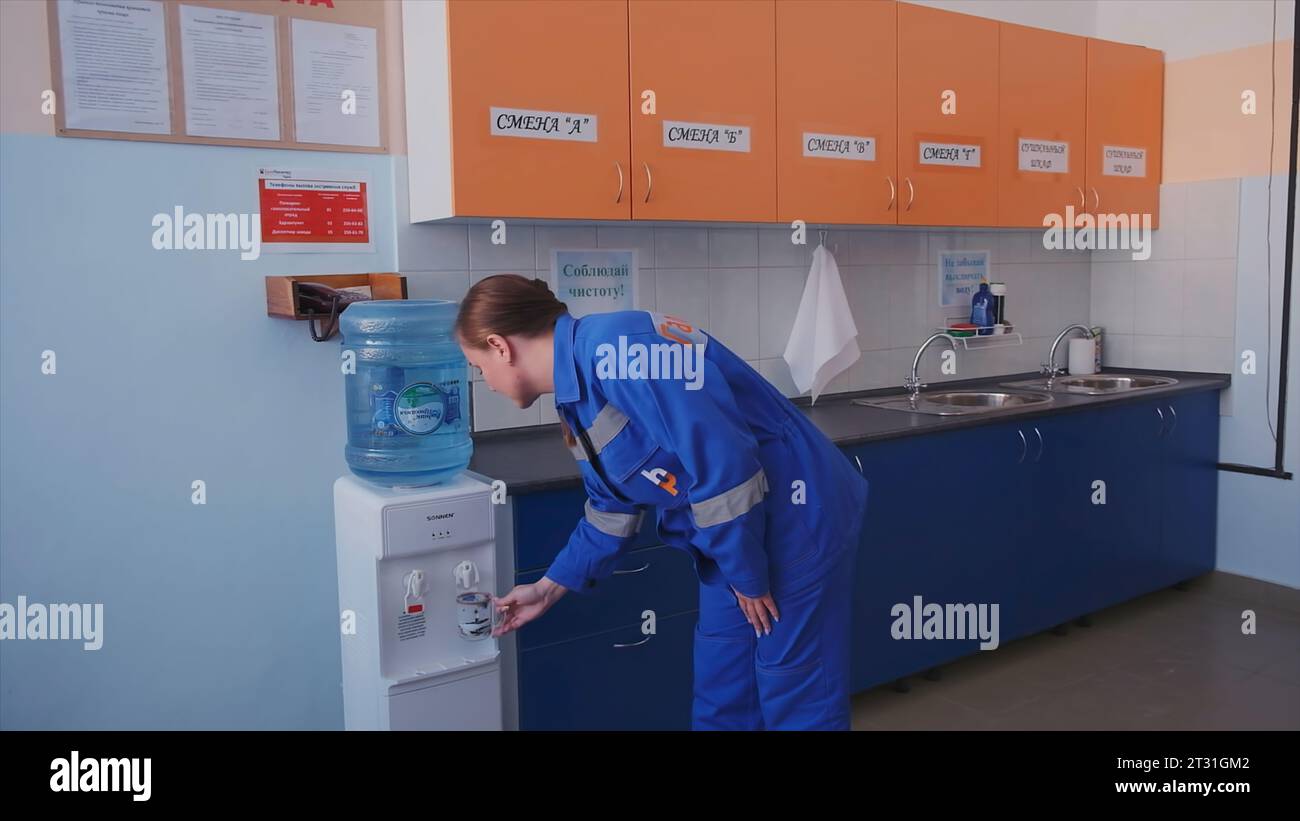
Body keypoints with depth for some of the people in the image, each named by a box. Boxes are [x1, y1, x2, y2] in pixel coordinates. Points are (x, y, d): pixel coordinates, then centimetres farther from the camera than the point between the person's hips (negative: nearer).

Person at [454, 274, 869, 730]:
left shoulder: (615, 347, -25)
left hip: (798, 517, -9)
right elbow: (613, 509, 18)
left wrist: (747, 576, -16)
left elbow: (722, 460, -28)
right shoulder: (578, 399, 7)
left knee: (796, 698, 4)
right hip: (736, 534, 9)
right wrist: (549, 589, 25)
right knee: (719, 697, 17)